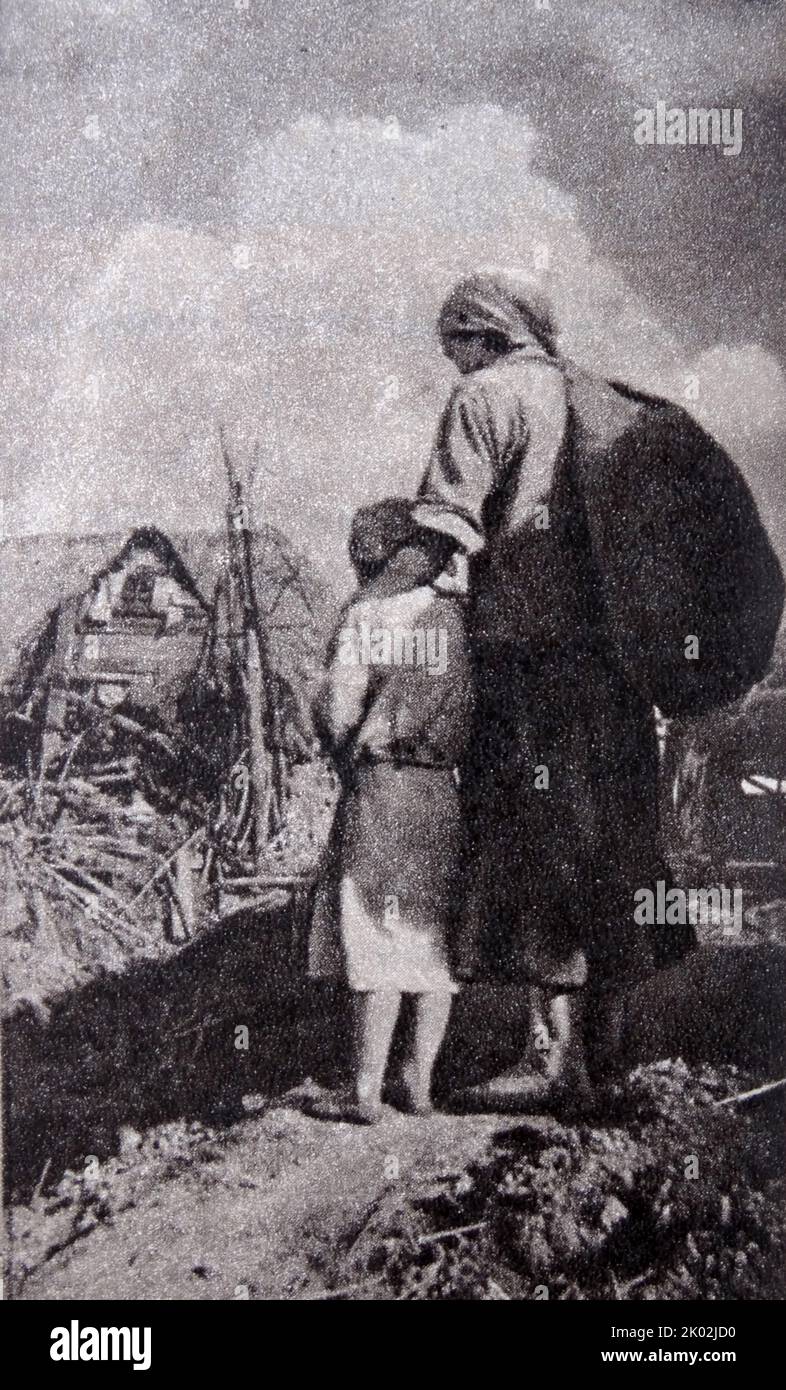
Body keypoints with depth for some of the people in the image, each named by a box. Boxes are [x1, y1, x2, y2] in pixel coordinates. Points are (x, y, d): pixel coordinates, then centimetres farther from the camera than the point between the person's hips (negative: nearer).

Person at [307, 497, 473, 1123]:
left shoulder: (370, 612, -6)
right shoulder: (466, 611, 7)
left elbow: (337, 708, -8)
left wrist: (351, 755, 9)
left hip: (386, 788, -4)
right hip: (454, 791, 5)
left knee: (379, 939, -1)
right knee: (436, 938, 10)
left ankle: (366, 1092, 3)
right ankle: (419, 1082, 17)